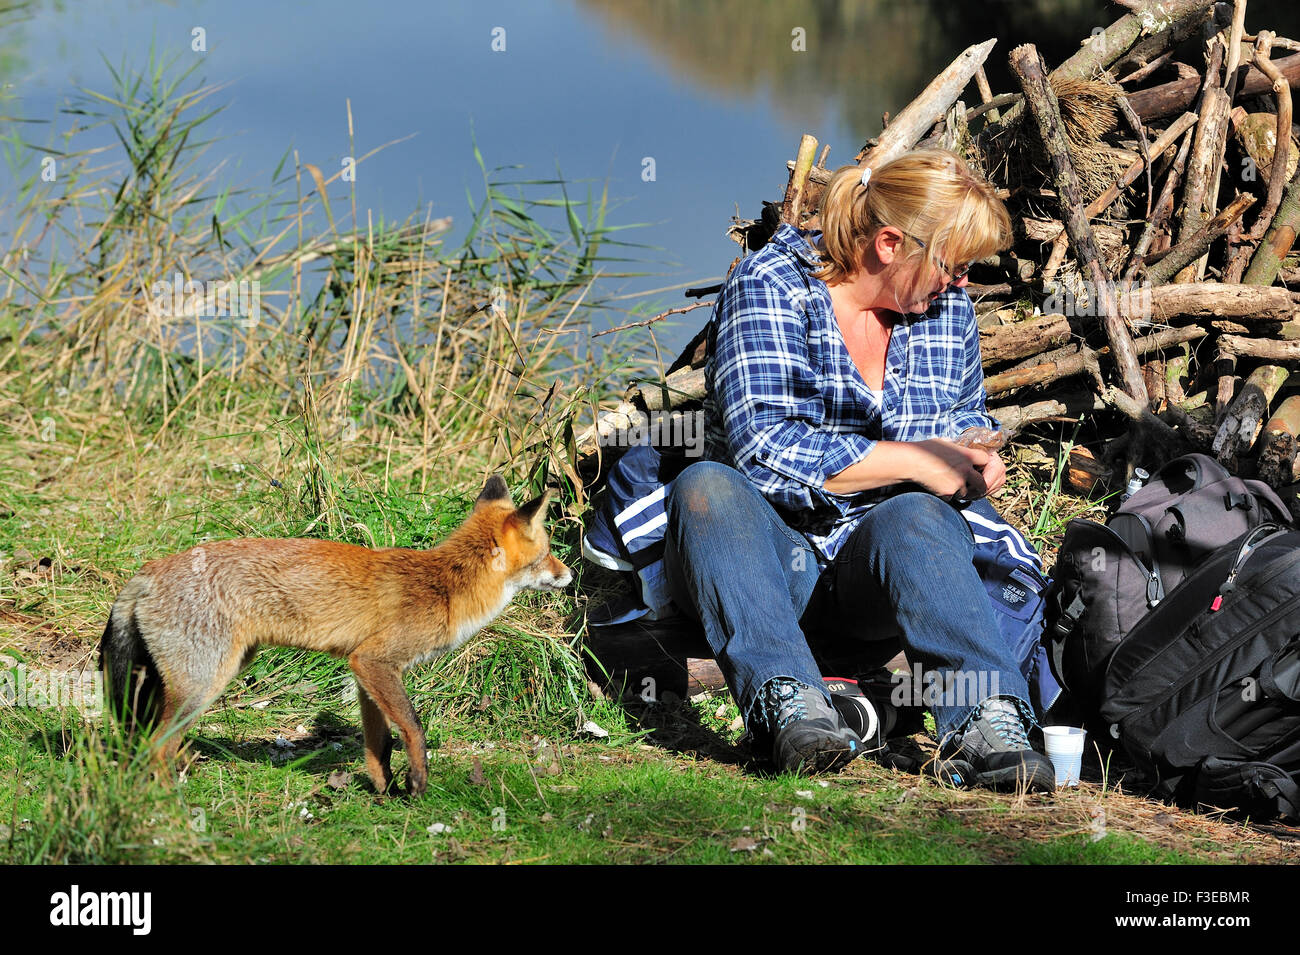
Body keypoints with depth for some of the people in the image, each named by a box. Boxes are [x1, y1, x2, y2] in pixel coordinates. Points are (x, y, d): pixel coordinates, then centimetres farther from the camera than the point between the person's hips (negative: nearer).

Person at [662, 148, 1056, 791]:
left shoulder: (947, 308, 9)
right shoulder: (771, 286, -8)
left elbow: (965, 417, 25)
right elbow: (763, 447, -20)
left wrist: (973, 460, 0)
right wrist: (914, 460, -20)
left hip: (875, 568, 3)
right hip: (766, 554, -3)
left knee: (917, 516, -32)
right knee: (706, 488, -36)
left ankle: (988, 716, -53)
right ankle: (787, 702, -53)